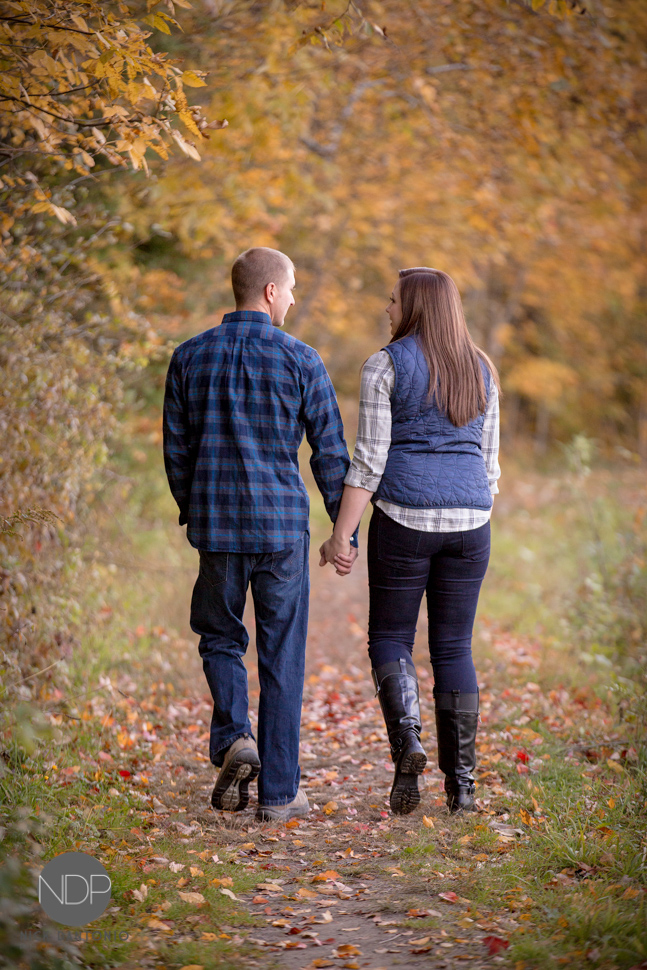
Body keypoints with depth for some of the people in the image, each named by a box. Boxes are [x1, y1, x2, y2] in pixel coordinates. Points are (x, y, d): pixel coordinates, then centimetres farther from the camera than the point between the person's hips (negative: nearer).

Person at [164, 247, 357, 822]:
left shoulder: (190, 357, 3)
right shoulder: (301, 360, -4)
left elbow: (176, 448, 8)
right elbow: (330, 452, -4)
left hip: (216, 523, 2)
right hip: (283, 525, -2)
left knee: (220, 638, 20)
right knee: (282, 656, 6)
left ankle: (234, 737, -5)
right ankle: (278, 792, 9)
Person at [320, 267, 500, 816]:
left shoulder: (386, 366, -5)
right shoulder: (480, 371, 11)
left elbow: (369, 459, -11)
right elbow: (488, 461, 13)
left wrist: (341, 535, -8)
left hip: (405, 518, -4)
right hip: (468, 521, 4)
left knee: (390, 637, 10)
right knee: (454, 648, 10)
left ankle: (407, 738, -15)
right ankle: (461, 783, 7)